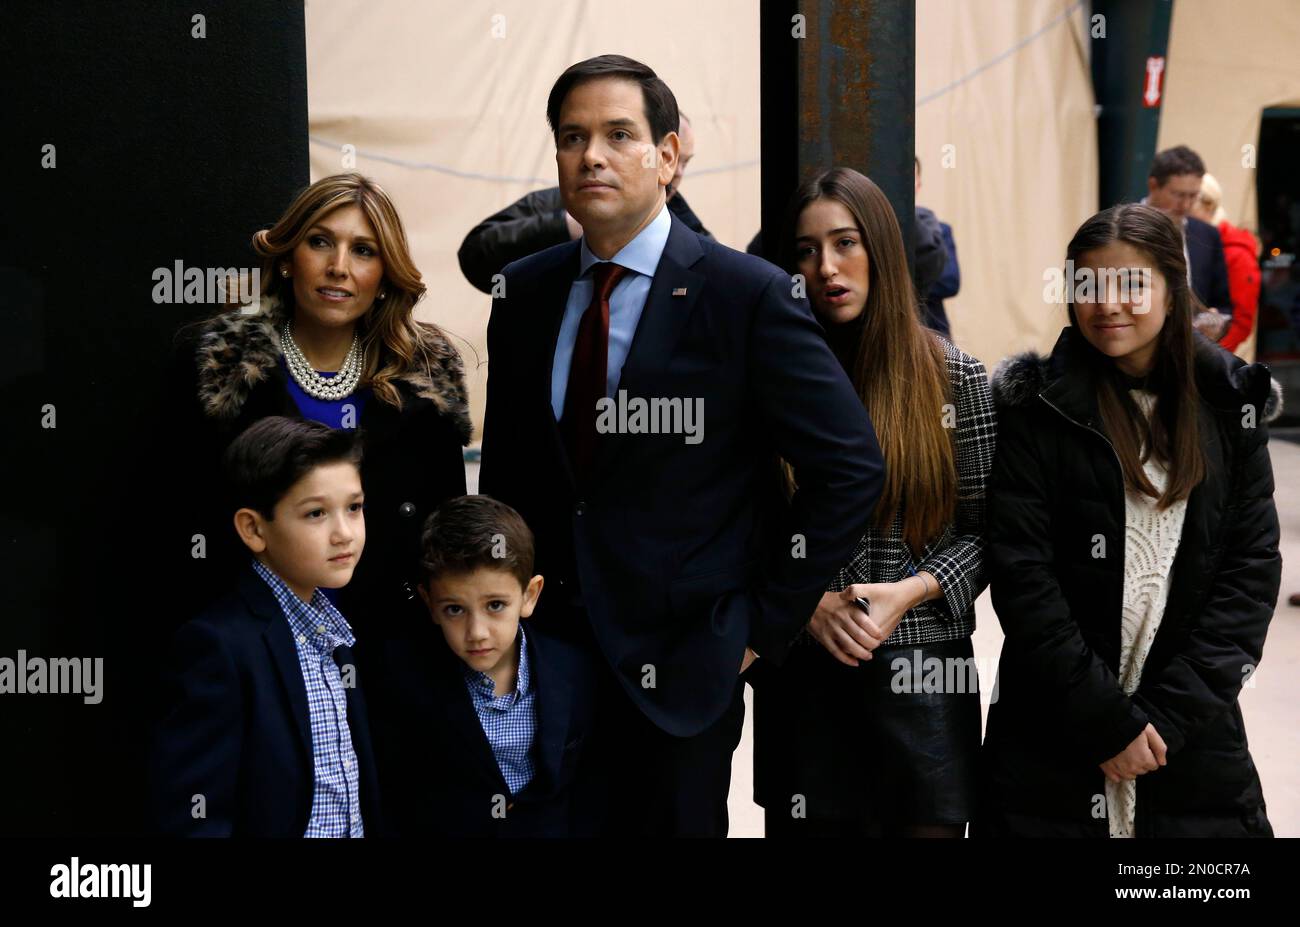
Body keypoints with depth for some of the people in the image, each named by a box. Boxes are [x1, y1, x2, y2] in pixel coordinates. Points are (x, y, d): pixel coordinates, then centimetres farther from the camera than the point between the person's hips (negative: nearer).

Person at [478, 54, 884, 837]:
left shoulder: (749, 296, -10)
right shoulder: (525, 293, 5)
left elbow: (851, 468, -10)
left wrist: (766, 623, -9)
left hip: (680, 659, -4)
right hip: (544, 649, 4)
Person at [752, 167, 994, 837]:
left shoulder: (954, 375, 0)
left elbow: (985, 529, 2)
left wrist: (911, 592, -12)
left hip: (922, 671, -1)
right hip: (800, 674, 1)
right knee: (808, 825, 9)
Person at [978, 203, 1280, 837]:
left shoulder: (1230, 406, 4)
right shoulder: (1037, 405, -3)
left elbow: (1252, 566, -1)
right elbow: (1019, 571, -9)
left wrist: (1166, 714, -10)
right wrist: (1105, 720, -14)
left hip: (1195, 737, 2)